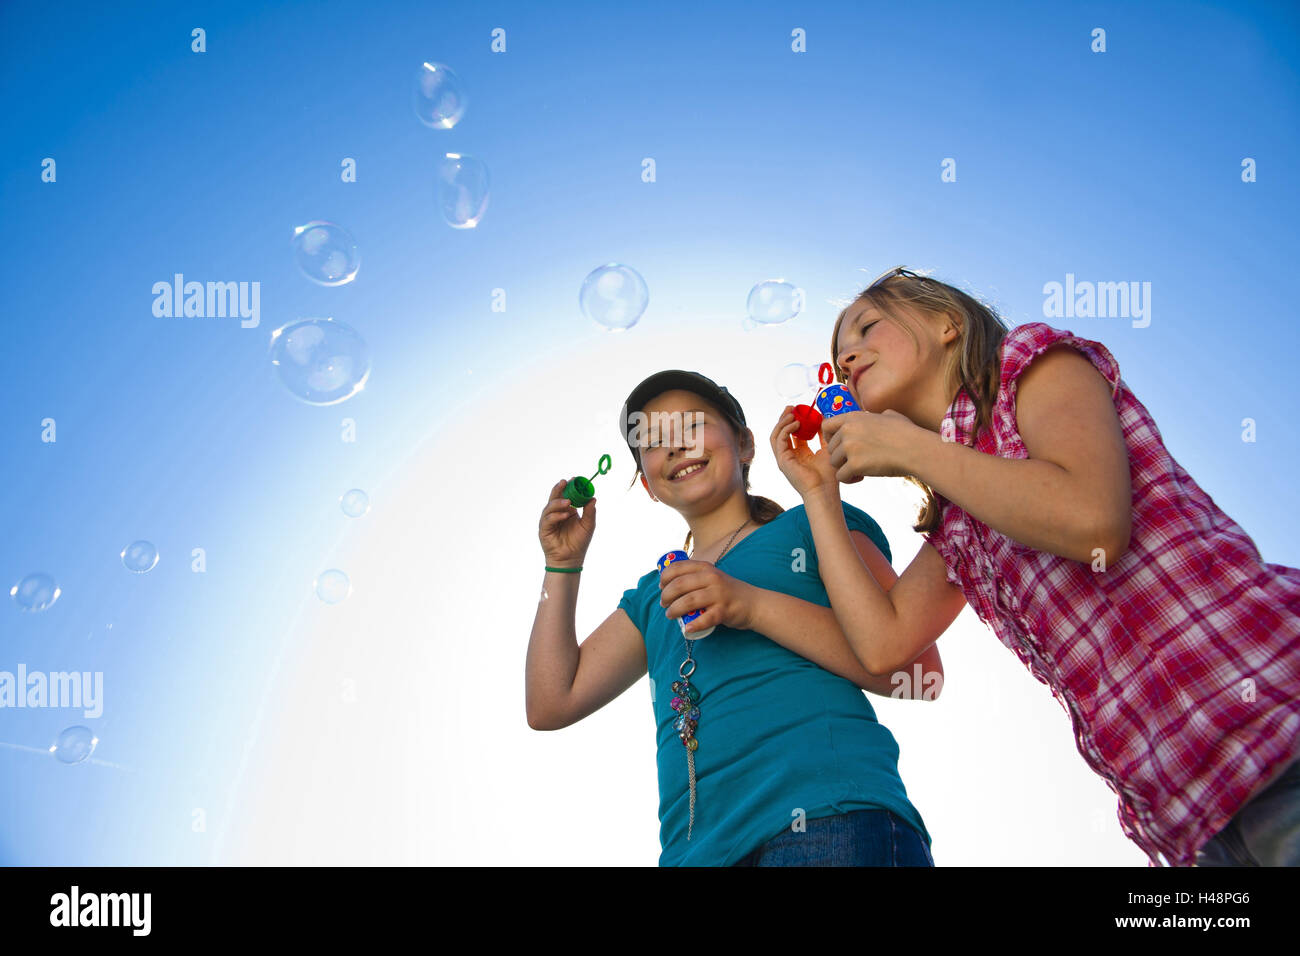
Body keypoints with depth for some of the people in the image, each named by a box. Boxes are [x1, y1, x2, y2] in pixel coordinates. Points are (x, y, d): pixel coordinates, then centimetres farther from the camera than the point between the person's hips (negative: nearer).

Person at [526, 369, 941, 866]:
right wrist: (563, 565, 21)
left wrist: (754, 607, -9)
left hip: (830, 822, -5)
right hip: (697, 846, 5)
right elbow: (551, 704, 23)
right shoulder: (653, 596, 26)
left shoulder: (812, 527, 11)